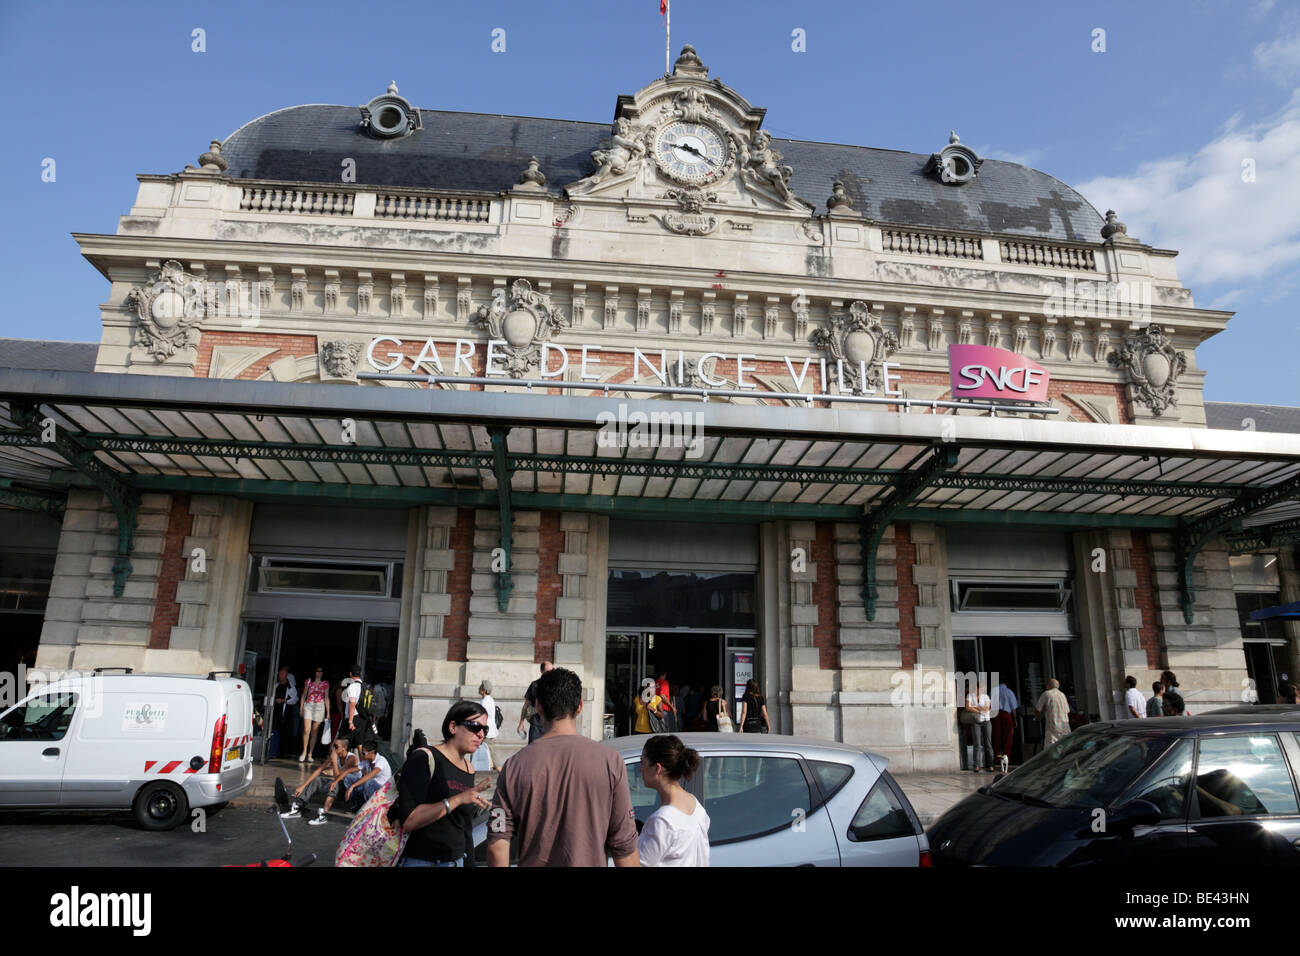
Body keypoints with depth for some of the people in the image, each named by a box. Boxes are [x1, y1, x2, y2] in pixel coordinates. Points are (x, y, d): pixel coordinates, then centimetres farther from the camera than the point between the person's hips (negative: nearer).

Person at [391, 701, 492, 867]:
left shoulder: (470, 769, 8)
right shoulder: (424, 758, -14)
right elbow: (408, 821, -23)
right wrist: (457, 800, -27)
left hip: (457, 860, 7)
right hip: (418, 861, -6)